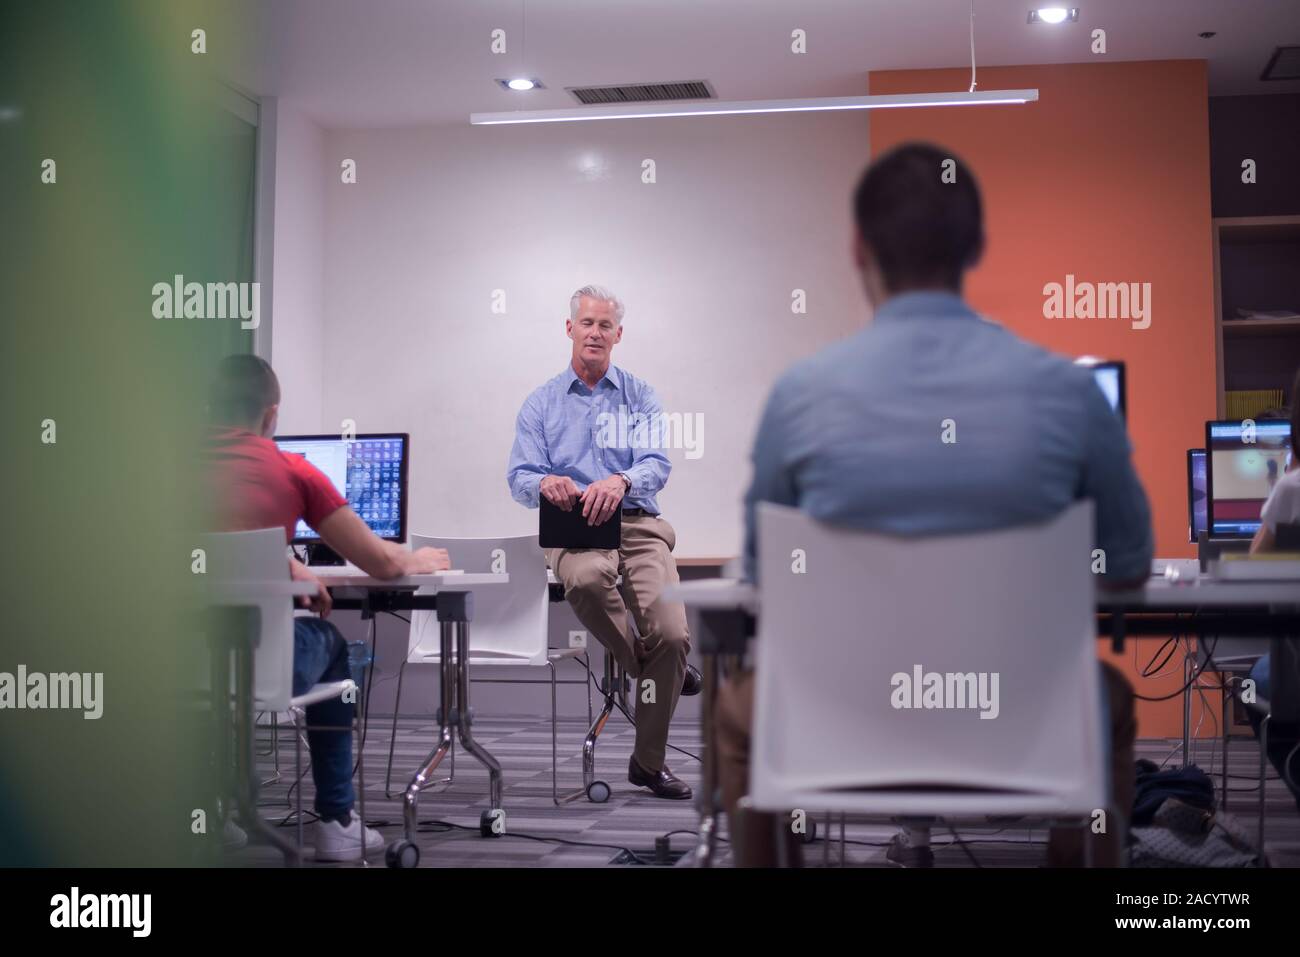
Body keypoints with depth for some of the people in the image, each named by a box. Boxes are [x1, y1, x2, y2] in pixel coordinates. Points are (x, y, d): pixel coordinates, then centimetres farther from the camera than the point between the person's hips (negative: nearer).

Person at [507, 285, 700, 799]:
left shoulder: (641, 397, 12)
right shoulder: (541, 403, 13)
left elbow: (657, 465, -5)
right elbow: (519, 477, 3)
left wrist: (620, 481, -29)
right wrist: (546, 483, -23)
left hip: (638, 525, 1)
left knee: (672, 634, -19)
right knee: (587, 576, -39)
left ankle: (649, 761, 1)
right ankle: (644, 668, -12)